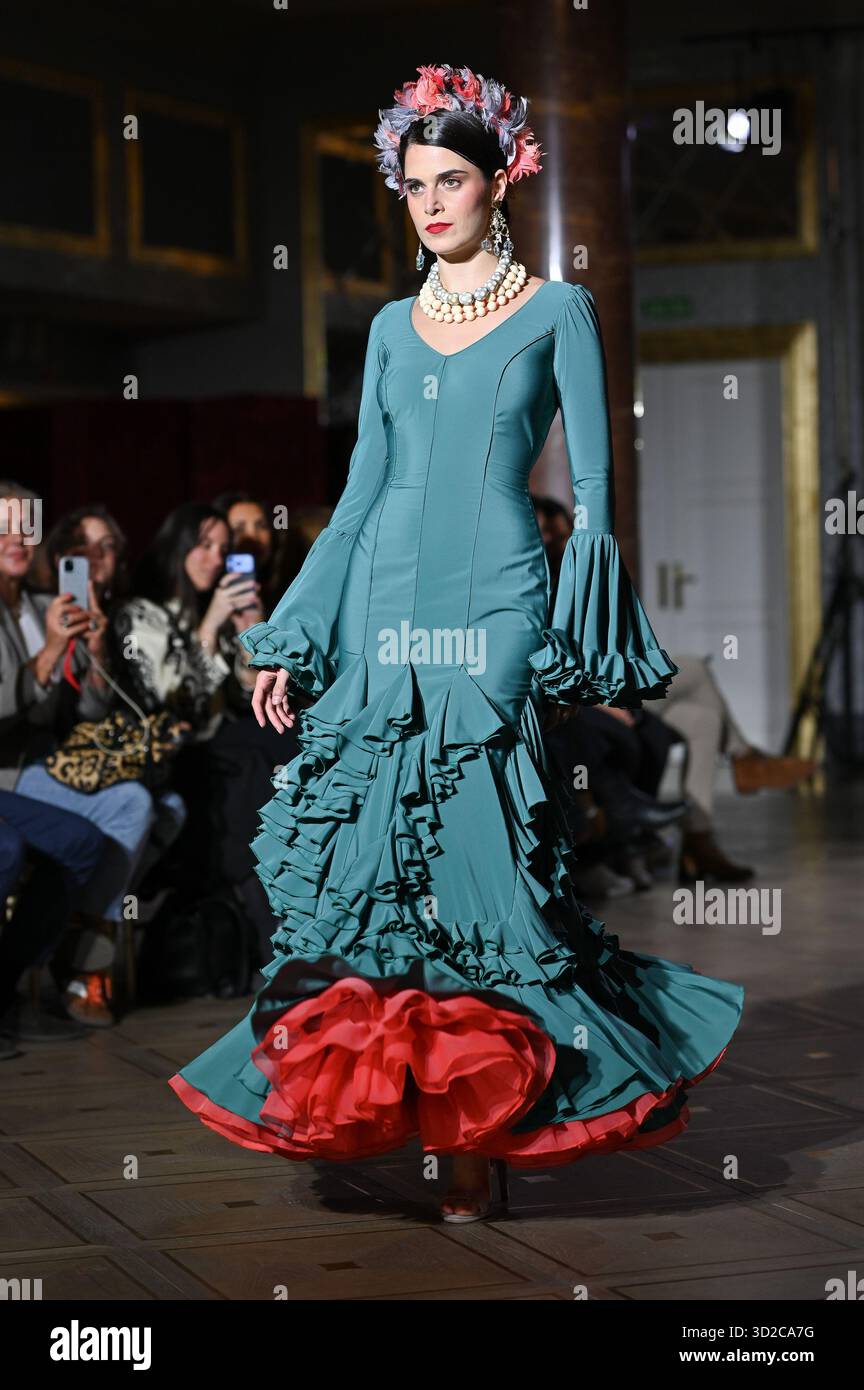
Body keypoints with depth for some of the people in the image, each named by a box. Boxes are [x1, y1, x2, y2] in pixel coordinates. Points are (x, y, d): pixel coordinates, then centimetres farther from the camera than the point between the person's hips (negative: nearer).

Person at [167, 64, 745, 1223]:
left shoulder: (557, 312, 3)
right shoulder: (394, 327, 15)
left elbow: (592, 487, 1)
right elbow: (363, 488, 16)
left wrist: (597, 645, -8)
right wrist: (289, 638, 12)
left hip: (491, 603, -4)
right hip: (383, 602, 4)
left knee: (478, 854, -9)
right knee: (374, 847, -1)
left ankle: (487, 1123, 0)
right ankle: (383, 1098, 10)